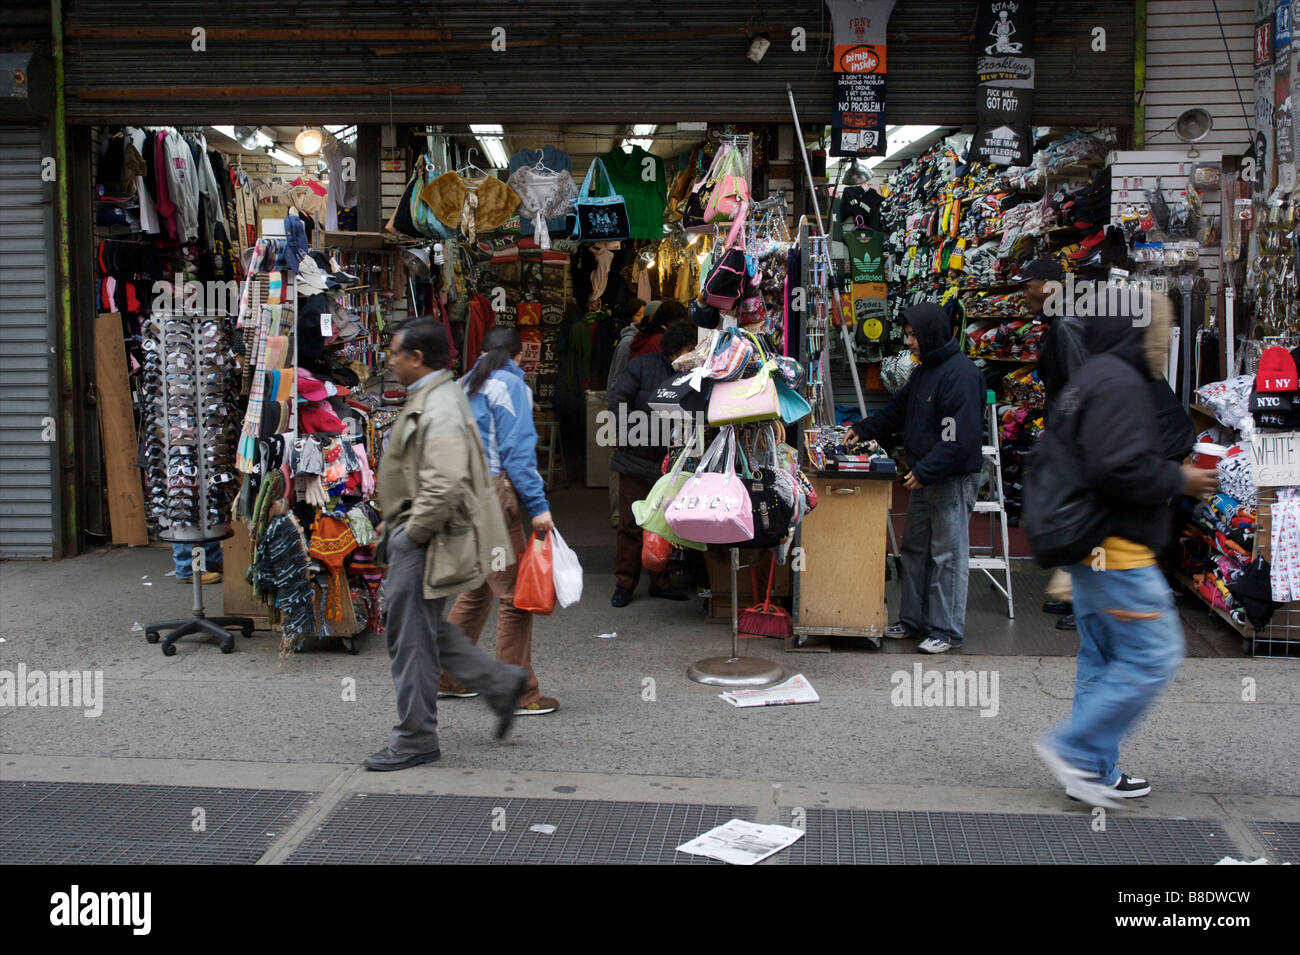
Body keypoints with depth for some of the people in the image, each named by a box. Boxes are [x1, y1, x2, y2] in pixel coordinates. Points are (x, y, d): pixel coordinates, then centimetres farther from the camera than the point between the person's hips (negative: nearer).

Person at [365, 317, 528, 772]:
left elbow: (447, 485, -31)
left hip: (425, 544, -11)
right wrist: (394, 521, 17)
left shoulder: (439, 409, -21)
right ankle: (500, 682, 26)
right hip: (413, 534, 11)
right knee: (427, 630, 19)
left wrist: (412, 532, -19)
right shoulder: (429, 398, 13)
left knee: (412, 639, 0)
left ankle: (415, 739, 13)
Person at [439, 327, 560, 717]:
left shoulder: (465, 385, 19)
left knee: (477, 589, 19)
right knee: (515, 595, -4)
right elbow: (518, 449, -12)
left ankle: (445, 676, 27)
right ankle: (518, 694, -1)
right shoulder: (510, 385, -4)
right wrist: (538, 504, -14)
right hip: (492, 491, -9)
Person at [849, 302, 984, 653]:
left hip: (954, 480, -10)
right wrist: (863, 429, 23)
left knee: (948, 555, -3)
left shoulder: (961, 374, -18)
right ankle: (914, 620, 26)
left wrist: (925, 471, -24)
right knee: (915, 549, 15)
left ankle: (946, 630, 4)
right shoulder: (925, 370, 14)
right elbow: (898, 409, 29)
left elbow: (960, 438, -24)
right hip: (924, 478, 10)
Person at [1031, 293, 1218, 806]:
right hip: (1116, 550, -11)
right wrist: (1180, 479, -12)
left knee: (1103, 660, 15)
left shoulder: (1092, 379, 17)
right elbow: (1120, 470, -27)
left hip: (1092, 549, 11)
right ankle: (1074, 747, -1)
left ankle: (1096, 771, 22)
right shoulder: (1119, 383, -16)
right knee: (1155, 656, -5)